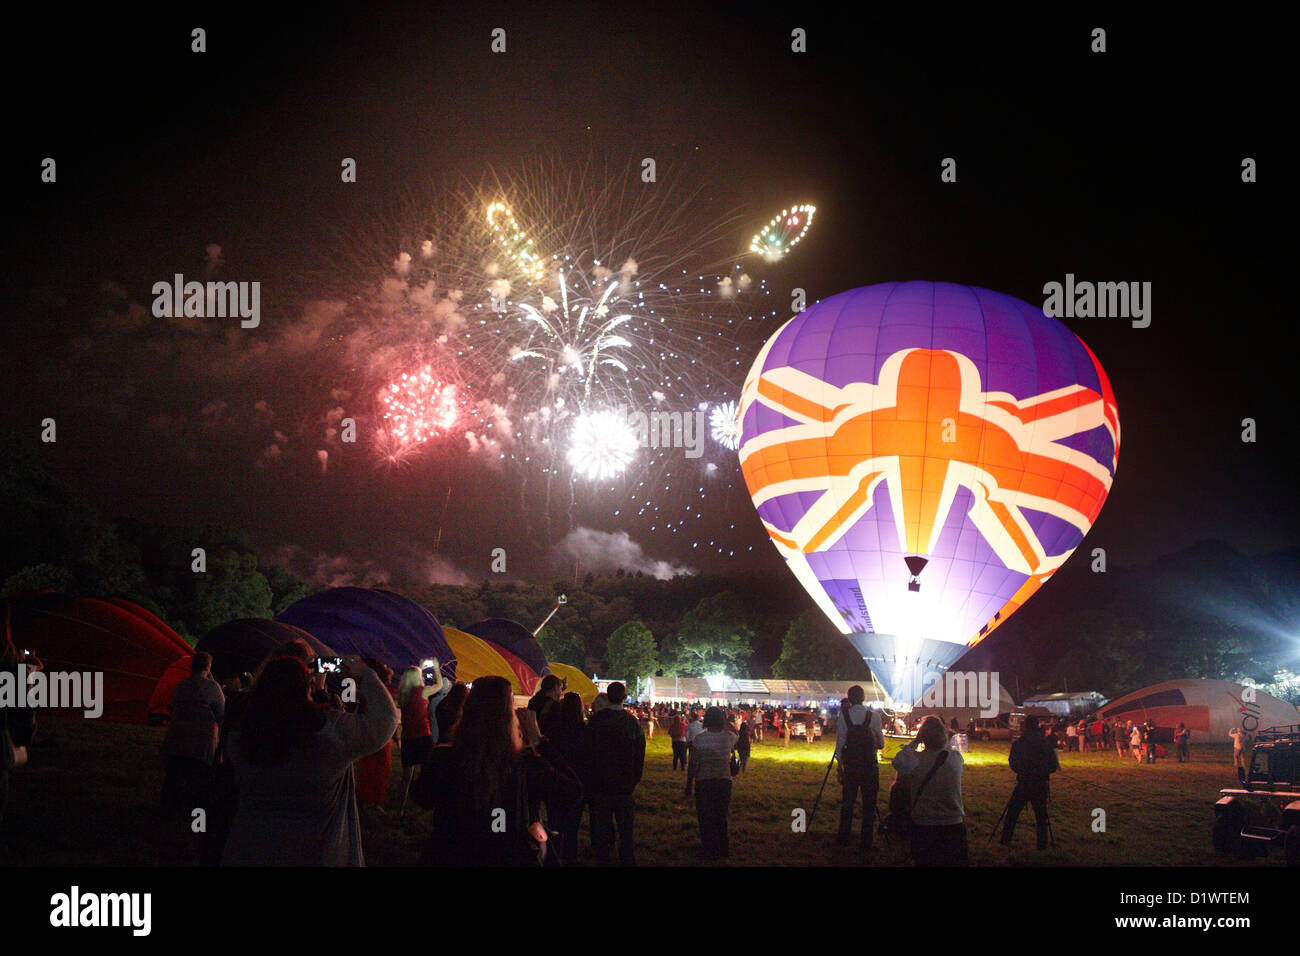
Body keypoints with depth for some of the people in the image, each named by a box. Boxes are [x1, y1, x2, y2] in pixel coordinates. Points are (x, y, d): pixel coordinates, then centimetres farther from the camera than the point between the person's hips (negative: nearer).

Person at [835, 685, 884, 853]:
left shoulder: (843, 715, -5)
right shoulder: (873, 716, -6)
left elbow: (840, 741, -4)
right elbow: (881, 744, -1)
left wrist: (839, 763, 5)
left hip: (849, 764, 1)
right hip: (870, 765, -1)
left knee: (847, 801, 14)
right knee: (869, 804, 5)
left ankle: (843, 838, 21)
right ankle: (865, 843, 6)